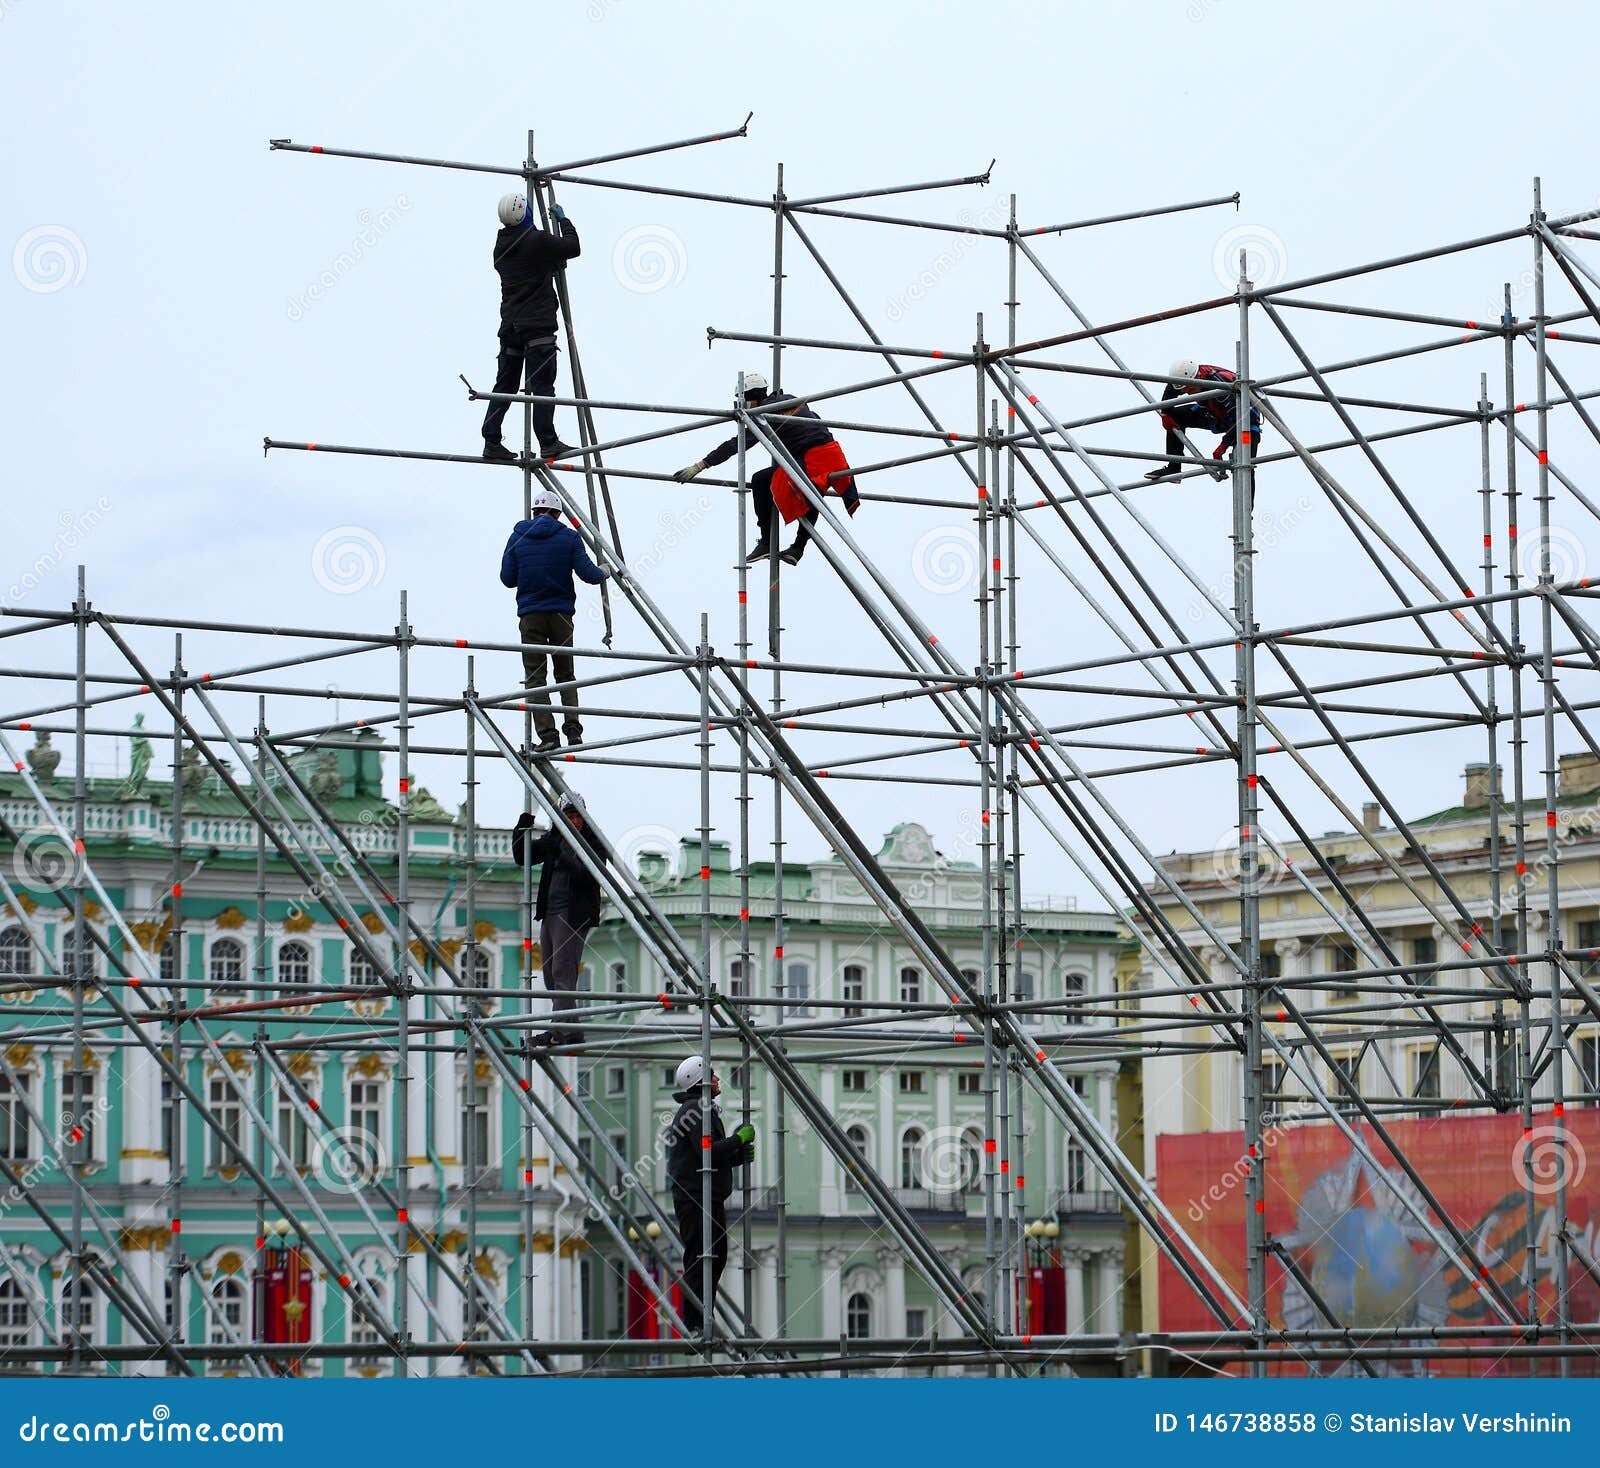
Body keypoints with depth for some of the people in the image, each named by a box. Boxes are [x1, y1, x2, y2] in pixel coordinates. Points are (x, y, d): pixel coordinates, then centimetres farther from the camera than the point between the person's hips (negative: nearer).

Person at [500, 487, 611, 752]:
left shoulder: (518, 537, 3)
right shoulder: (569, 537, 0)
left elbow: (507, 578, 4)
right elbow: (588, 573, -5)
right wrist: (604, 573, 17)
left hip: (530, 615, -1)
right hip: (561, 613, 1)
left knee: (535, 676, 0)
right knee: (565, 673, 13)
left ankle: (547, 733, -12)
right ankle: (573, 727, -3)